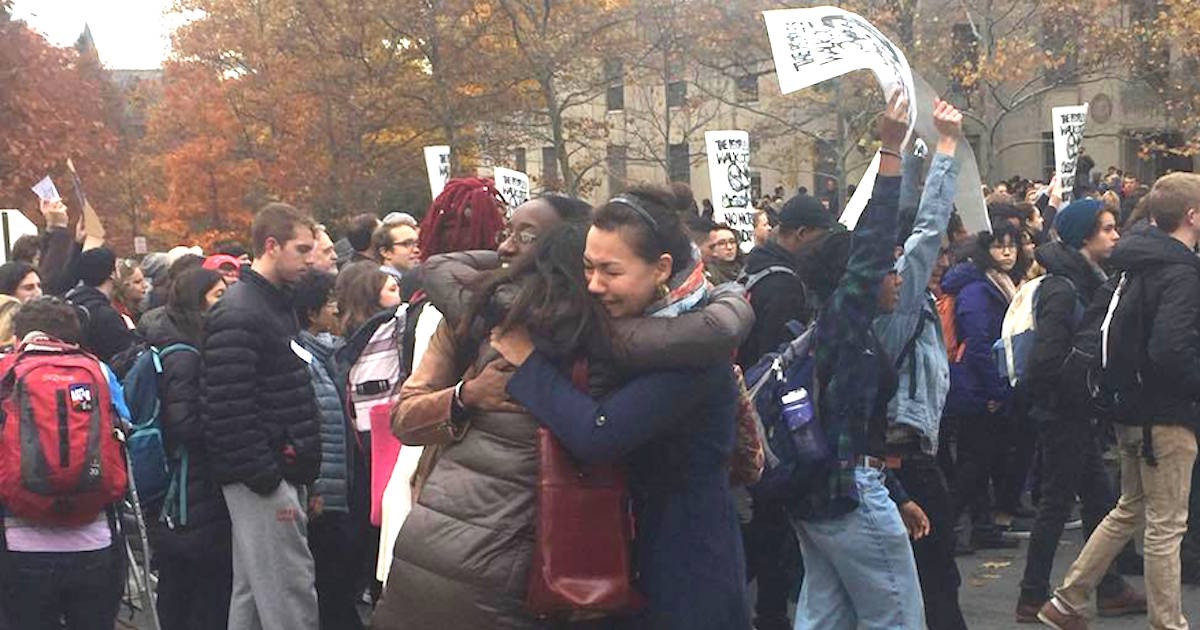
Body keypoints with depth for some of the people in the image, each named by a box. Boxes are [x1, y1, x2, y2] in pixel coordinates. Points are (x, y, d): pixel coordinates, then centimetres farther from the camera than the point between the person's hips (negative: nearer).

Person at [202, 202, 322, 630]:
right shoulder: (237, 315, -14)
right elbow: (230, 411, -21)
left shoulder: (278, 304, 17)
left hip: (284, 472, 10)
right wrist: (266, 480, -20)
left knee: (254, 589, 14)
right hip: (261, 480, -10)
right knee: (291, 594, -9)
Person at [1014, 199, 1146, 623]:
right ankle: (1033, 599, 7)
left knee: (1099, 500, 14)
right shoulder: (1062, 289, -19)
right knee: (1057, 504, -2)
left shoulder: (1086, 282, 12)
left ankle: (1110, 590, 23)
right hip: (1063, 413, -10)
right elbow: (1049, 358, -25)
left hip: (1079, 413, 10)